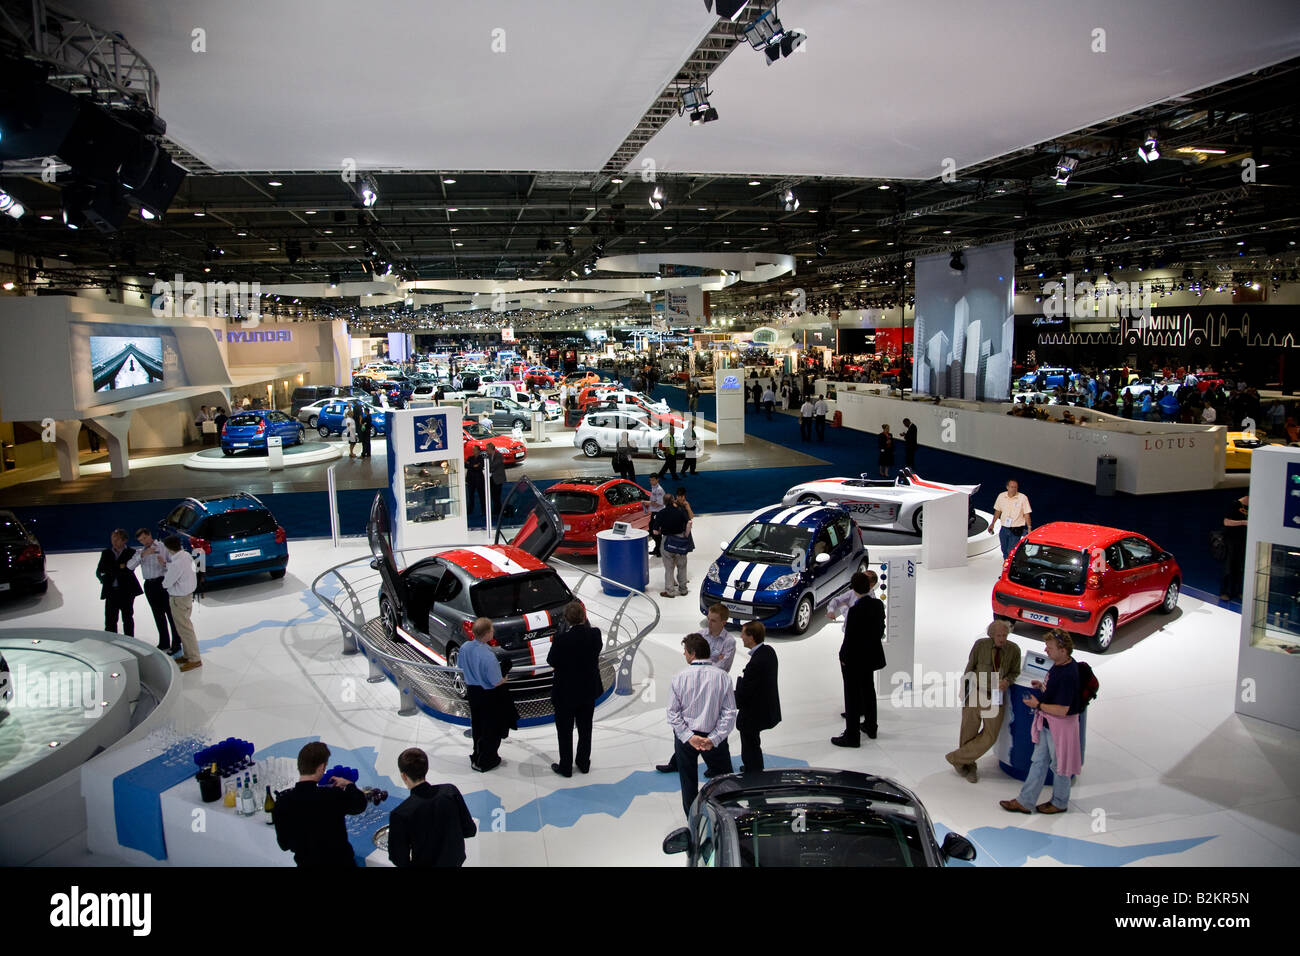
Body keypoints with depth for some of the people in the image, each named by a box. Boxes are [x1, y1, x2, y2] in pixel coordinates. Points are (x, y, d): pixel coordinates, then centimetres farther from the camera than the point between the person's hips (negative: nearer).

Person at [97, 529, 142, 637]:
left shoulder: (131, 552, 0)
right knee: (110, 620, 0)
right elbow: (99, 571, 1)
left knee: (127, 618, 7)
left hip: (127, 591, -3)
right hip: (111, 591, 3)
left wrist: (111, 570, -11)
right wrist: (120, 567, -11)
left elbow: (130, 569, -12)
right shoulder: (106, 553, 10)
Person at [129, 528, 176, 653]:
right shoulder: (140, 552, 12)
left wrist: (164, 564, -26)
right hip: (149, 585, 5)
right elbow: (130, 566, -5)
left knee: (171, 614, -2)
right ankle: (164, 643, 23)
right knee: (158, 616, 13)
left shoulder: (163, 547, -2)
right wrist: (143, 555, -16)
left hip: (163, 582, -5)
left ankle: (176, 643, 4)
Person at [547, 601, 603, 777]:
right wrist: (585, 624, 2)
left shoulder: (562, 639, -25)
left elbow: (551, 661, -13)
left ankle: (565, 767, 24)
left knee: (565, 731, 13)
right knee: (585, 728, 20)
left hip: (566, 692, -4)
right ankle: (583, 763, 33)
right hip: (589, 690, 4)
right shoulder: (595, 634, -15)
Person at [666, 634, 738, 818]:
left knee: (688, 781, 16)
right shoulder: (722, 677, -10)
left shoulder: (680, 677, -12)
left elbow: (673, 712, -12)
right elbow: (730, 712, -12)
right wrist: (714, 738, -12)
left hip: (685, 736, 0)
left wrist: (688, 737, -12)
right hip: (714, 737, 0)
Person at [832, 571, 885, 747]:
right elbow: (881, 629, 6)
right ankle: (870, 726, 38)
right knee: (868, 690, 23)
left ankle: (852, 736, 11)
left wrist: (844, 657, -9)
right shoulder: (878, 604, -5)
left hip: (854, 658, -7)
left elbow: (850, 637, -21)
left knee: (852, 695, 3)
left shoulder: (856, 610, -26)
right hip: (872, 655, 8)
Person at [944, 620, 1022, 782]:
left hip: (996, 697, 1)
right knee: (968, 733, 6)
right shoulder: (980, 645, -8)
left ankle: (956, 758, 13)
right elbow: (970, 668, 2)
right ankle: (969, 767, 28)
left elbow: (1015, 672, 10)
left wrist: (1007, 681, -11)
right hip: (975, 694, -1)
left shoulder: (1014, 650, -4)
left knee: (990, 736, -2)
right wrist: (963, 690, 2)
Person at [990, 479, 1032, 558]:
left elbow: (1026, 514, -6)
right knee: (1004, 551, 14)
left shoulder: (1022, 498, -10)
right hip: (1004, 529, 4)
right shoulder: (1001, 496, 0)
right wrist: (992, 524, 16)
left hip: (1016, 530, -4)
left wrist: (1029, 528, -9)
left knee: (1011, 552, -10)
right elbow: (997, 511, 13)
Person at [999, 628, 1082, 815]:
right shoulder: (1060, 664, -1)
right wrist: (1043, 686, 6)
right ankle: (1025, 801, 23)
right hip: (1047, 723, 9)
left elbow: (1062, 710, -28)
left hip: (1061, 725, -9)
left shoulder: (1068, 675, -30)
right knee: (1038, 762, 15)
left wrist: (1038, 705, -17)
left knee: (1059, 765, 12)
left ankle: (1060, 803, 32)